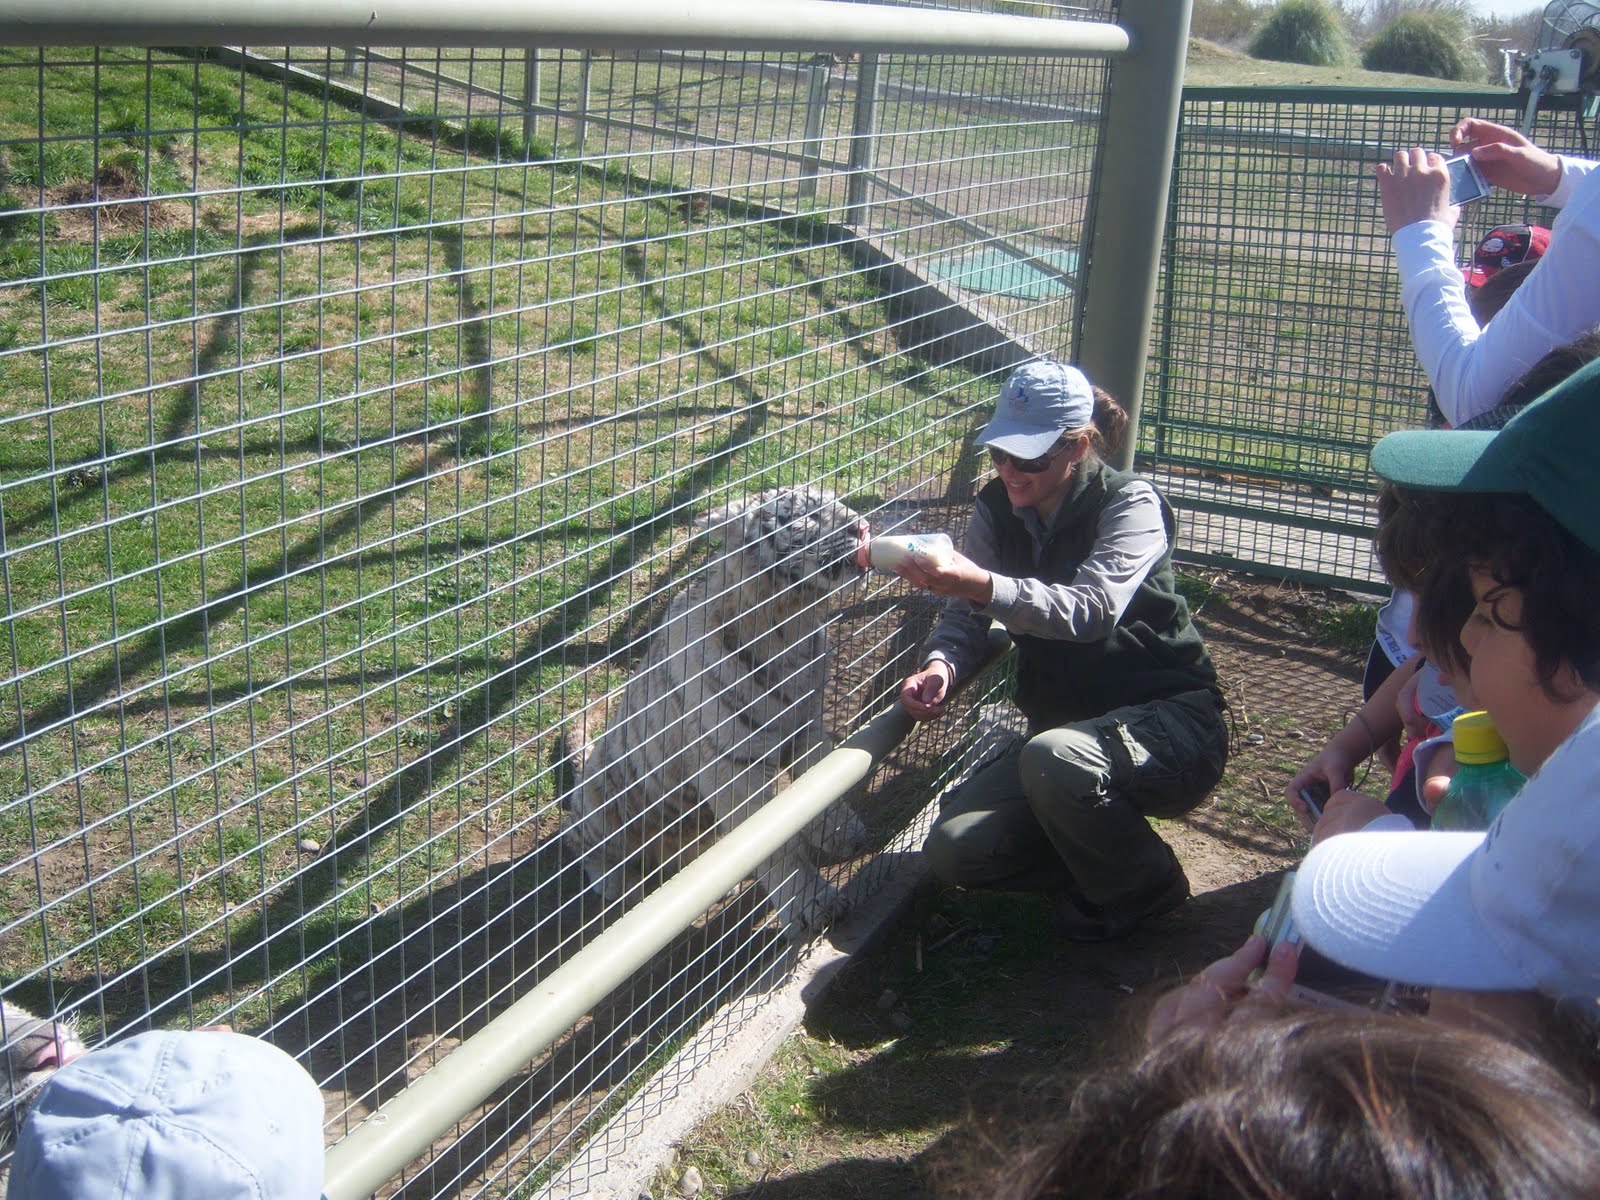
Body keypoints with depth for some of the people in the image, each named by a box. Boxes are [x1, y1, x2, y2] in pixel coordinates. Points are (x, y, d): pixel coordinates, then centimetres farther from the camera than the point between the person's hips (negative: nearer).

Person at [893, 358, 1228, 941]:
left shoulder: (1129, 504, -15)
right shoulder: (997, 508, 2)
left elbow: (1091, 609, -32)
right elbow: (965, 613, -2)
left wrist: (983, 585, -46)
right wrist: (939, 666, -26)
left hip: (1168, 721, -6)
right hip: (1065, 730, 6)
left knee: (1054, 758, -38)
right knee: (953, 850, -13)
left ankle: (1145, 885, -7)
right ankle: (1094, 861, 13)